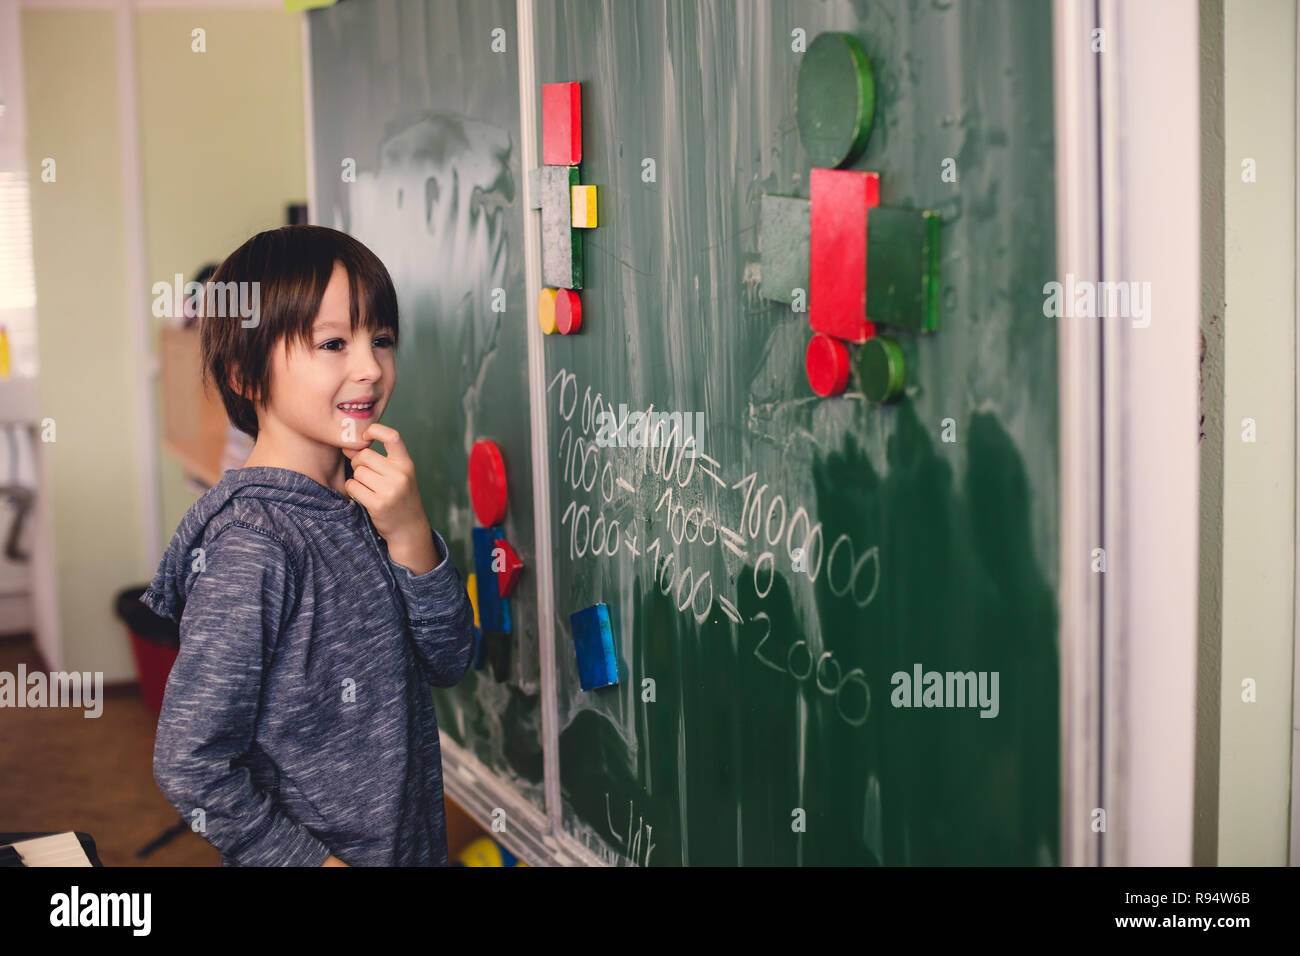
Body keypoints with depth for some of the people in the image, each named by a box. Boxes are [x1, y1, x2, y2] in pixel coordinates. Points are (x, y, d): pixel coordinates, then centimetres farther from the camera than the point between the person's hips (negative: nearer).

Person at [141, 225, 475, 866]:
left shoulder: (361, 497, -1)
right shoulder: (253, 543, -23)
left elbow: (449, 662, -3)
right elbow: (188, 764, -23)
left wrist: (410, 535, -17)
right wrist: (309, 859, -16)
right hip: (321, 849, -7)